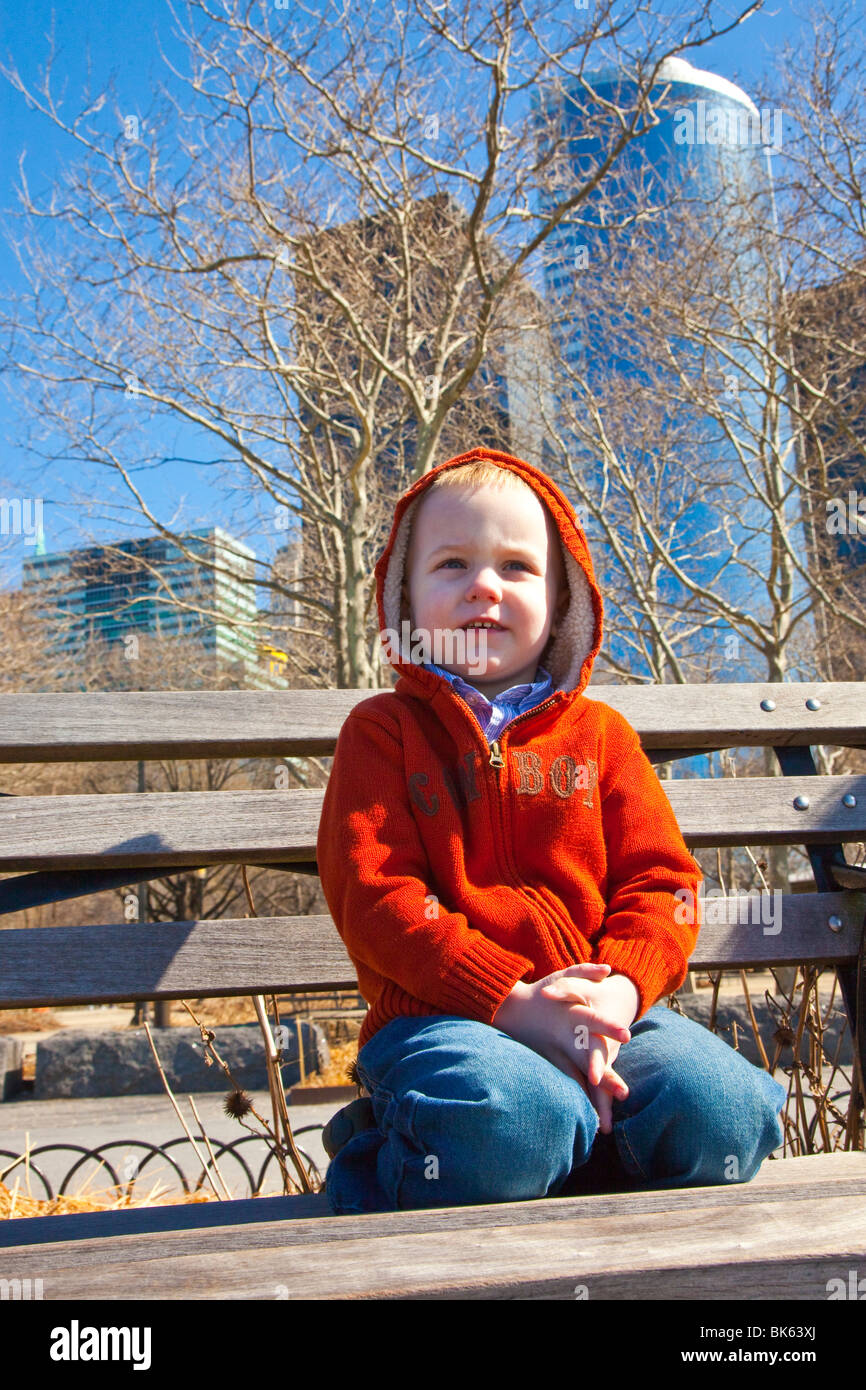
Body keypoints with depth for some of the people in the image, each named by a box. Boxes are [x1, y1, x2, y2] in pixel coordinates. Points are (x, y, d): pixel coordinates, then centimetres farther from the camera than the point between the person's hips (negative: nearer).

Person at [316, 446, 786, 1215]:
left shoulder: (599, 733, 17)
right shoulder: (384, 729, 7)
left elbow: (661, 878, 10)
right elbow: (371, 893, -5)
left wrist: (620, 988, -12)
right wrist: (512, 1001, -16)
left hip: (596, 1013, 4)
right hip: (440, 1016, -3)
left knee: (721, 1108, -23)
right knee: (510, 1121, -35)